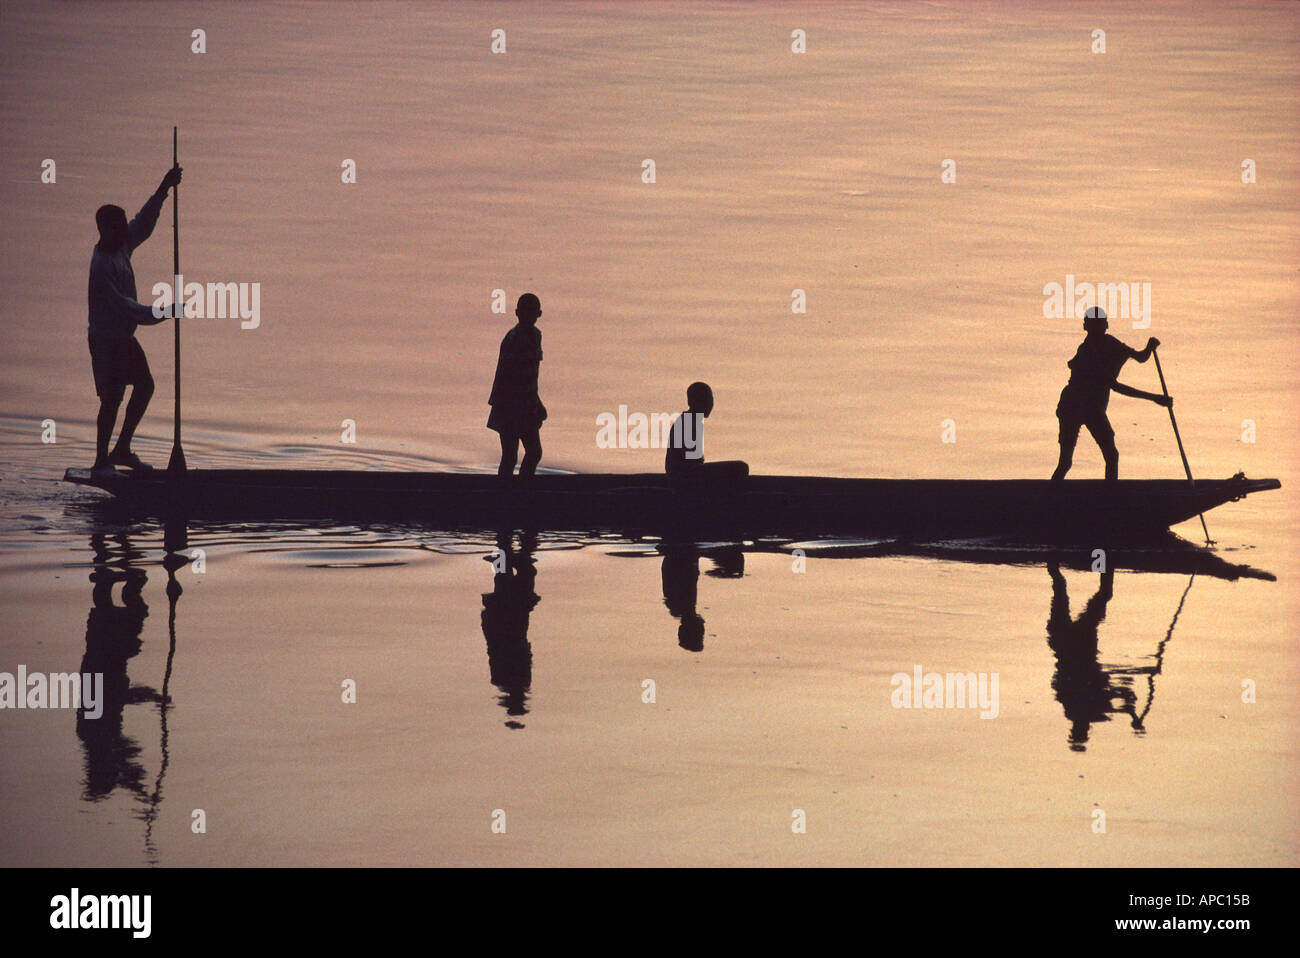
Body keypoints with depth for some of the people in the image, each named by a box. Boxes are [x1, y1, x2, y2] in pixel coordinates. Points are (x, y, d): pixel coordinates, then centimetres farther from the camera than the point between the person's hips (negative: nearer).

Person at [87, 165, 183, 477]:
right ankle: (101, 461, 4)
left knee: (145, 385, 13)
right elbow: (121, 305, -29)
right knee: (112, 397, -6)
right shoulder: (102, 265, -24)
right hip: (106, 339, -9)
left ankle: (122, 450, 22)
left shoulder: (122, 246, 3)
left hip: (124, 336, 9)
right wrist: (159, 314, -30)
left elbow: (143, 223, 17)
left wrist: (163, 190, 11)